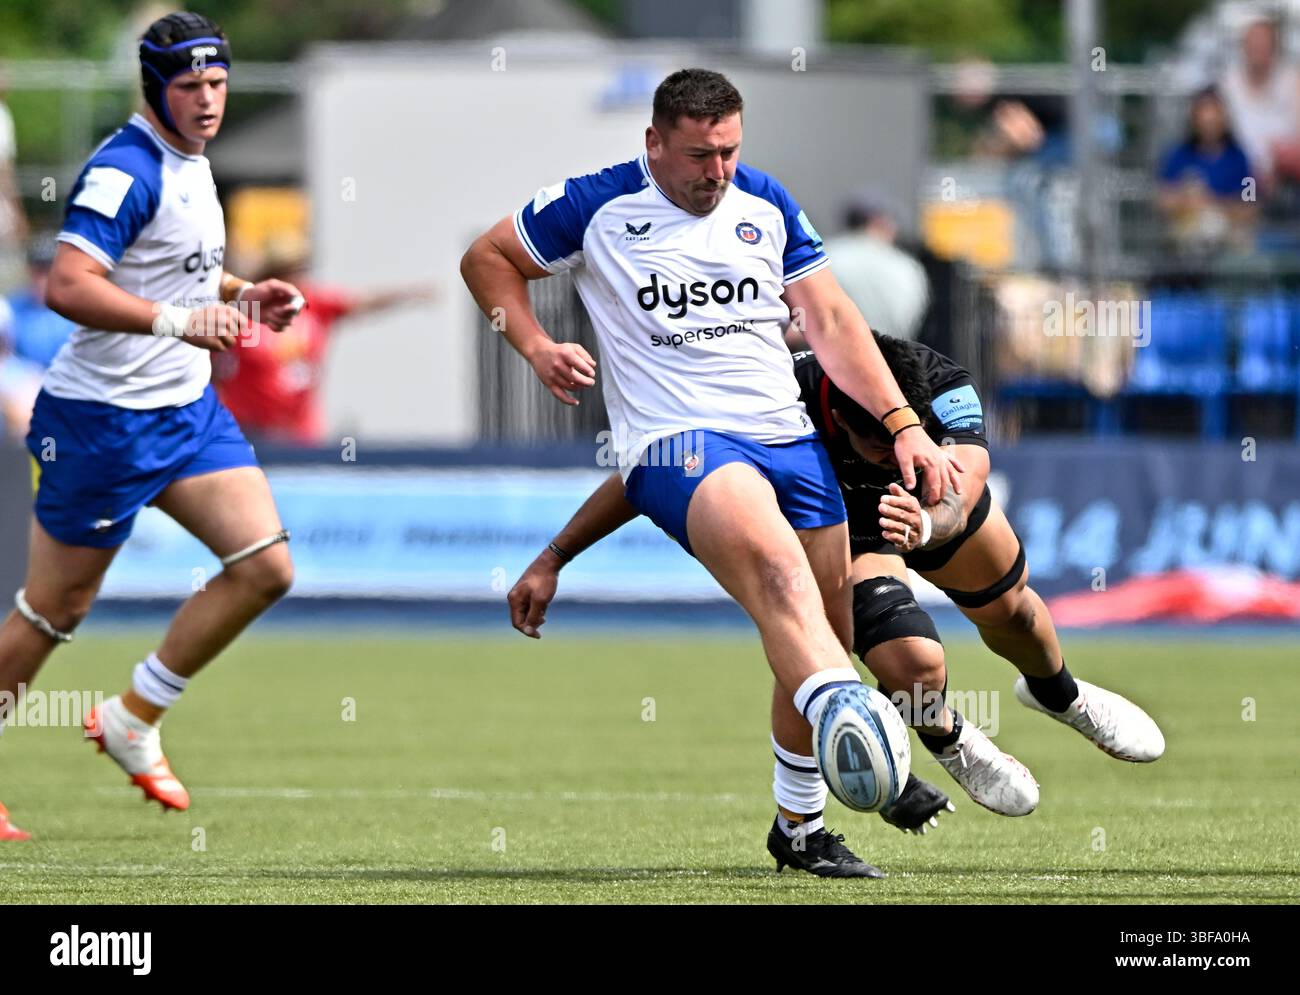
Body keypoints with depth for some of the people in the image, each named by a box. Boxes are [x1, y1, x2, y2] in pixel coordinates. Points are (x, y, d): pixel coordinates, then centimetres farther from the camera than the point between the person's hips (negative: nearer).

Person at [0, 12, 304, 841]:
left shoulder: (191, 165, 11)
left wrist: (241, 295, 11)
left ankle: (134, 720, 11)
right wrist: (181, 321, -37)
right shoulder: (125, 172, -19)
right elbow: (68, 286, -31)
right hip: (104, 421, -9)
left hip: (187, 410, 9)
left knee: (267, 568, -2)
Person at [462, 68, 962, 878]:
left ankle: (802, 827, 24)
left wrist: (904, 425, 7)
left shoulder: (768, 206, 12)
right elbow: (488, 257, 14)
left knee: (828, 635, 6)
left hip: (790, 439, 6)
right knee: (778, 565, -35)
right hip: (676, 444, -6)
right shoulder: (599, 207, 1)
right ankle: (849, 720, -61)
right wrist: (535, 346, -2)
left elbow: (831, 322, 15)